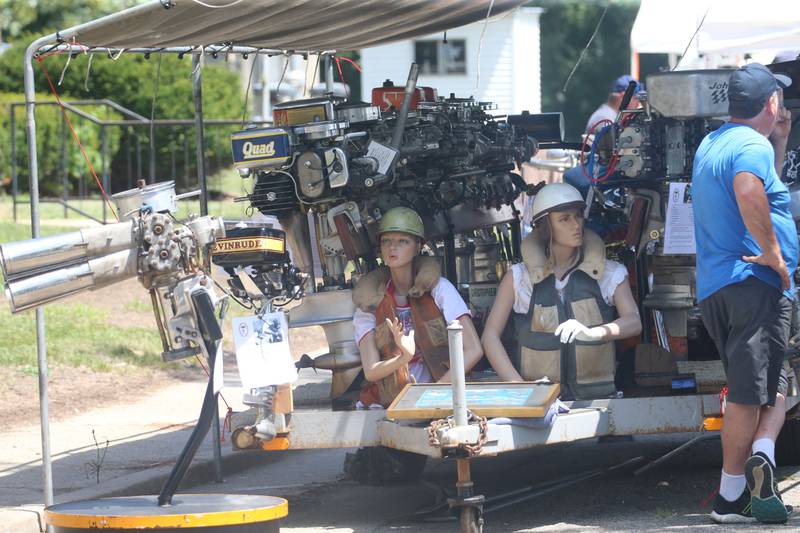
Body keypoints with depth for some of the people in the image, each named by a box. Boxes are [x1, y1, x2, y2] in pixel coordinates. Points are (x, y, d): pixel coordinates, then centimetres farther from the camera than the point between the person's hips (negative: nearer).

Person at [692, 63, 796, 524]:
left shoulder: (711, 145, 22)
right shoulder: (753, 144, -9)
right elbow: (750, 192, -31)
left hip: (713, 289, 9)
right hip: (754, 280, -9)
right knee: (752, 391, -8)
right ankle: (731, 496, -15)